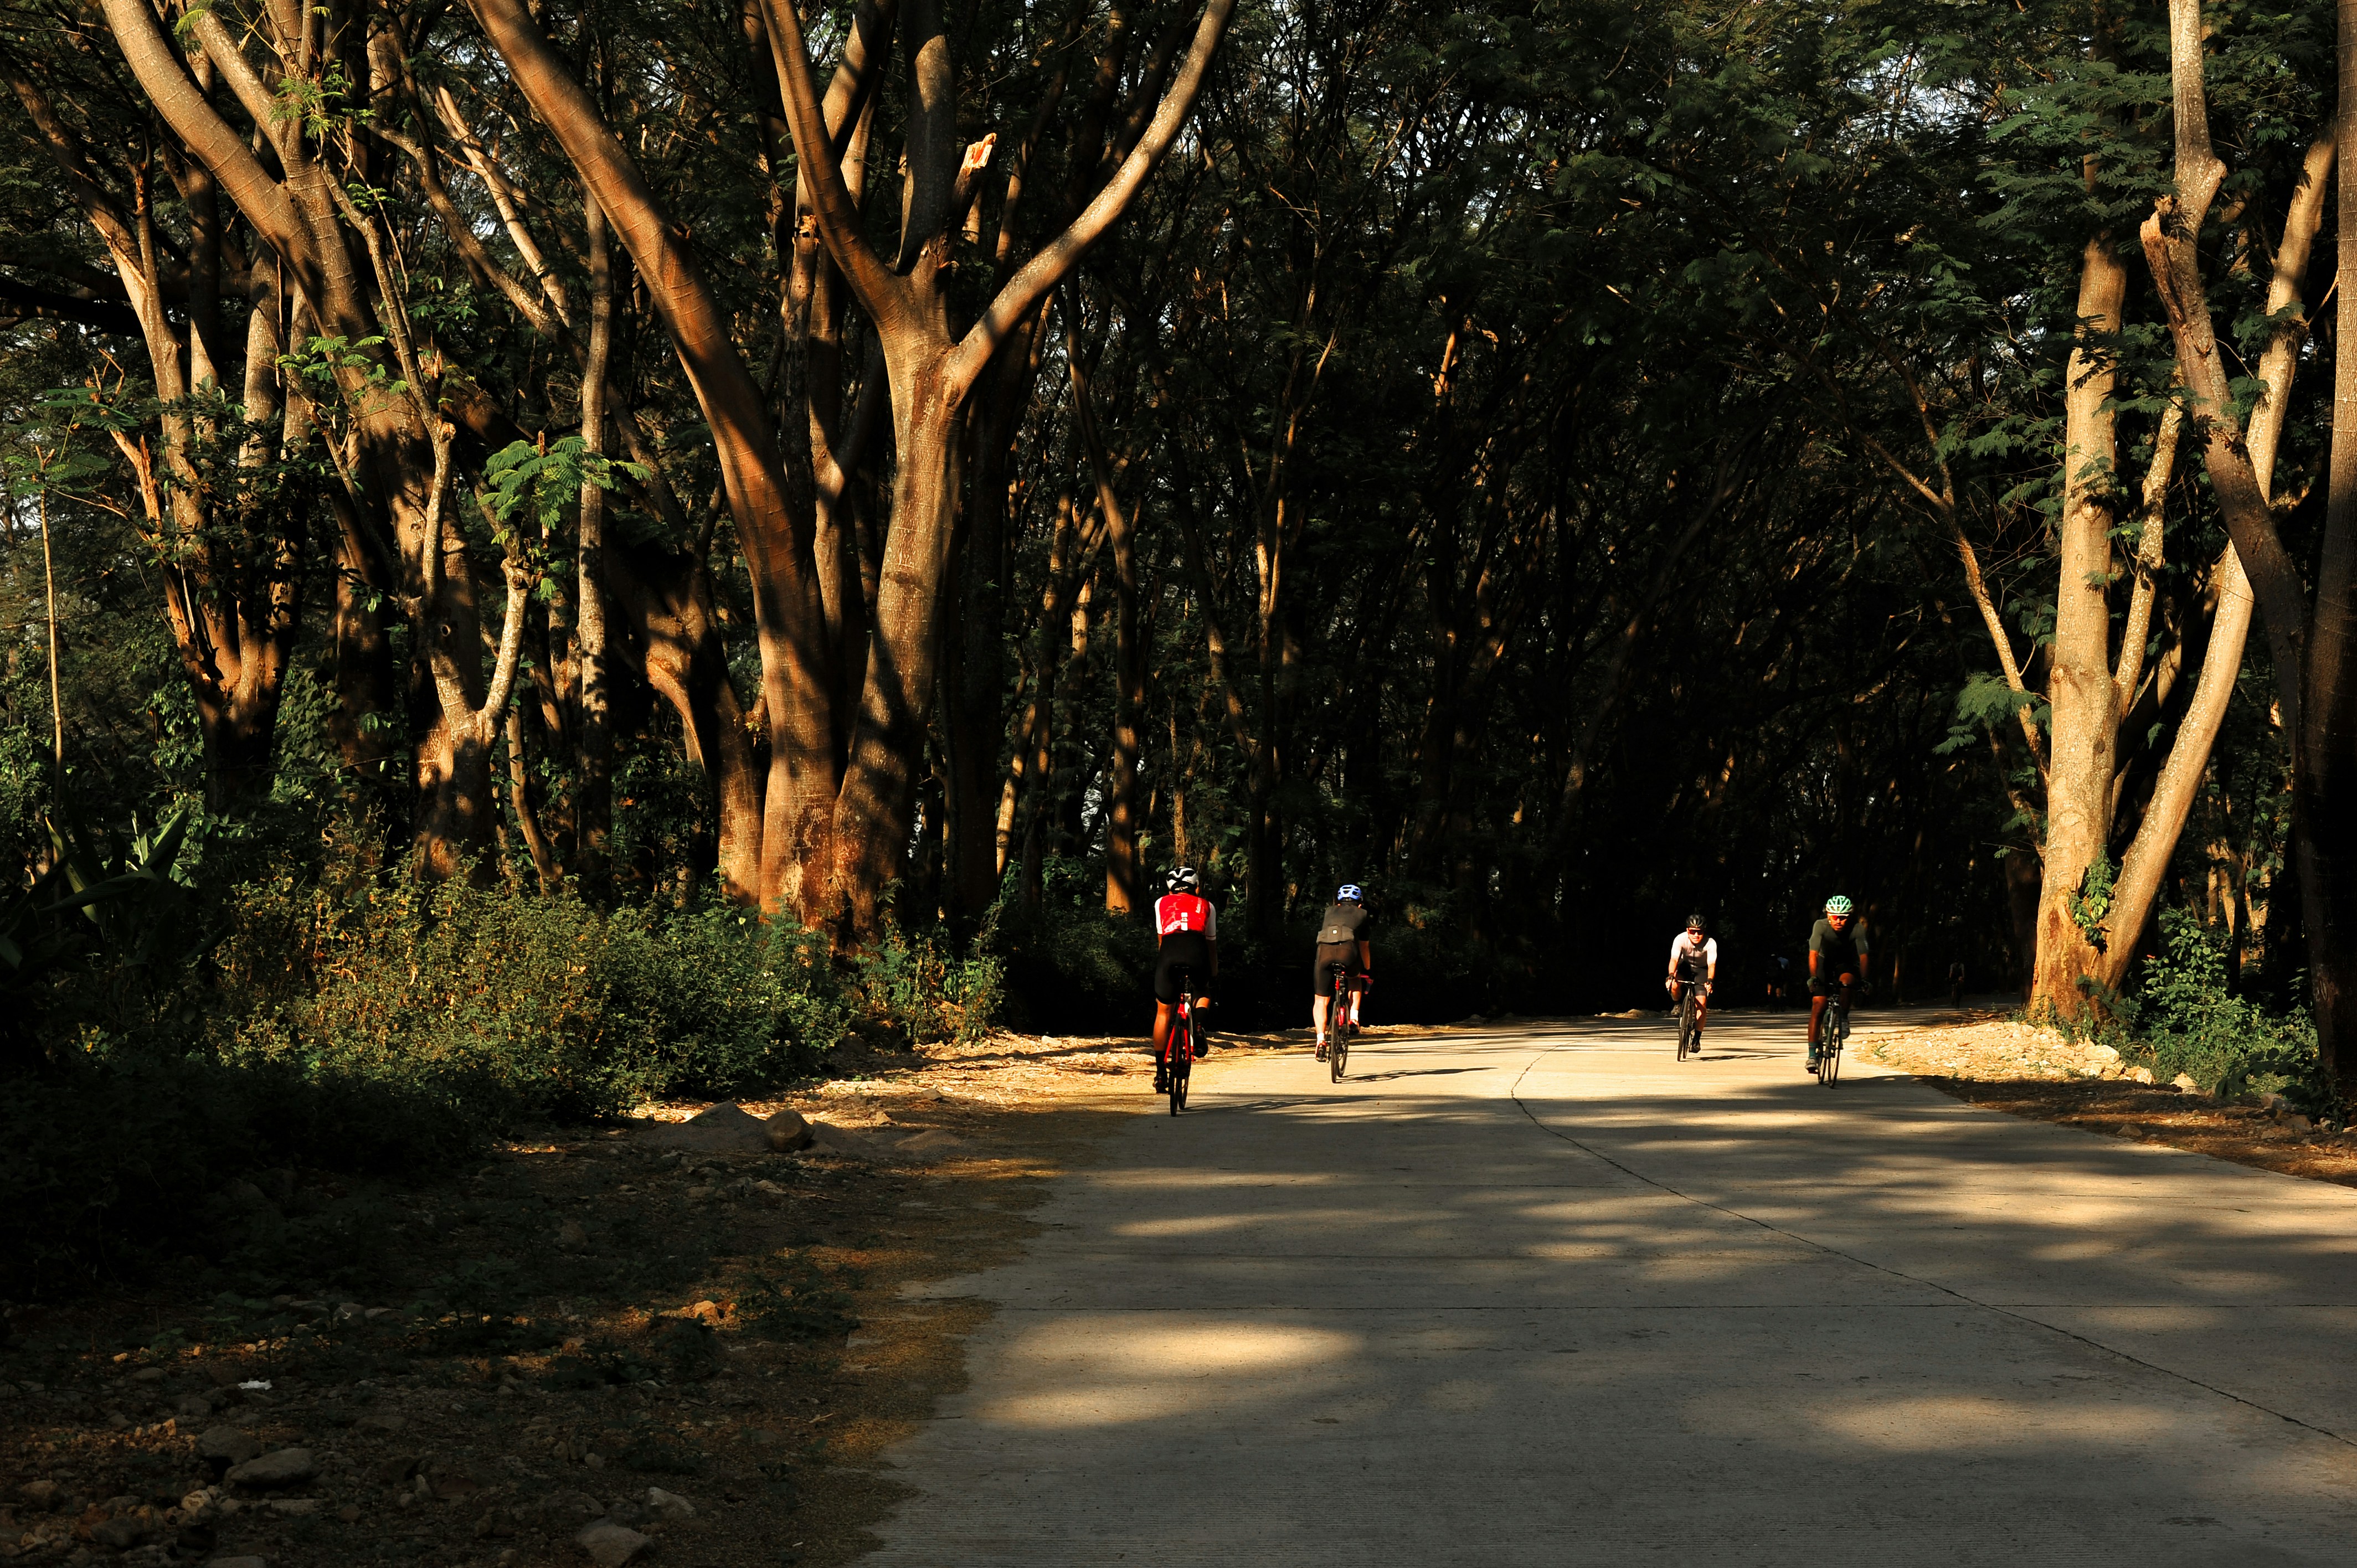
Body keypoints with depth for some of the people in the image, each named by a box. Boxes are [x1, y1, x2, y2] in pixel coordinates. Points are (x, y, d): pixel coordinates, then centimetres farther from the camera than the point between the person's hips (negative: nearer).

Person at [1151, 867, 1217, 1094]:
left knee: (1164, 1012, 15)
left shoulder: (1161, 903, 30)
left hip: (1170, 951, 0)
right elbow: (1211, 944, 34)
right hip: (1197, 952, 0)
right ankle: (1197, 1026, 1)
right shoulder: (1206, 906, 29)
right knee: (1203, 994, 31)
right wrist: (1214, 974, 46)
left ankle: (1161, 1073, 14)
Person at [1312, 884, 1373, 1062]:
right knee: (1355, 979, 34)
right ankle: (1353, 1015, 16)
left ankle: (1321, 1039, -7)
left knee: (1320, 1001, 11)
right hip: (1348, 950, -1)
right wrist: (1368, 971, 49)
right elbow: (1364, 947, 35)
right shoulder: (1362, 914, 30)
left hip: (1324, 951, 1)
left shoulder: (1329, 912, 35)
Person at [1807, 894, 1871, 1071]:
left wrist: (1864, 980, -39)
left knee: (1846, 981, -36)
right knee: (1818, 1007, -14)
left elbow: (1863, 956, -27)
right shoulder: (1821, 926, -26)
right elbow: (1813, 954, -30)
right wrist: (1813, 978, -40)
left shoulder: (1857, 930, -25)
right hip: (1825, 963, 0)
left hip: (1847, 964, 0)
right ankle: (1812, 1055, -14)